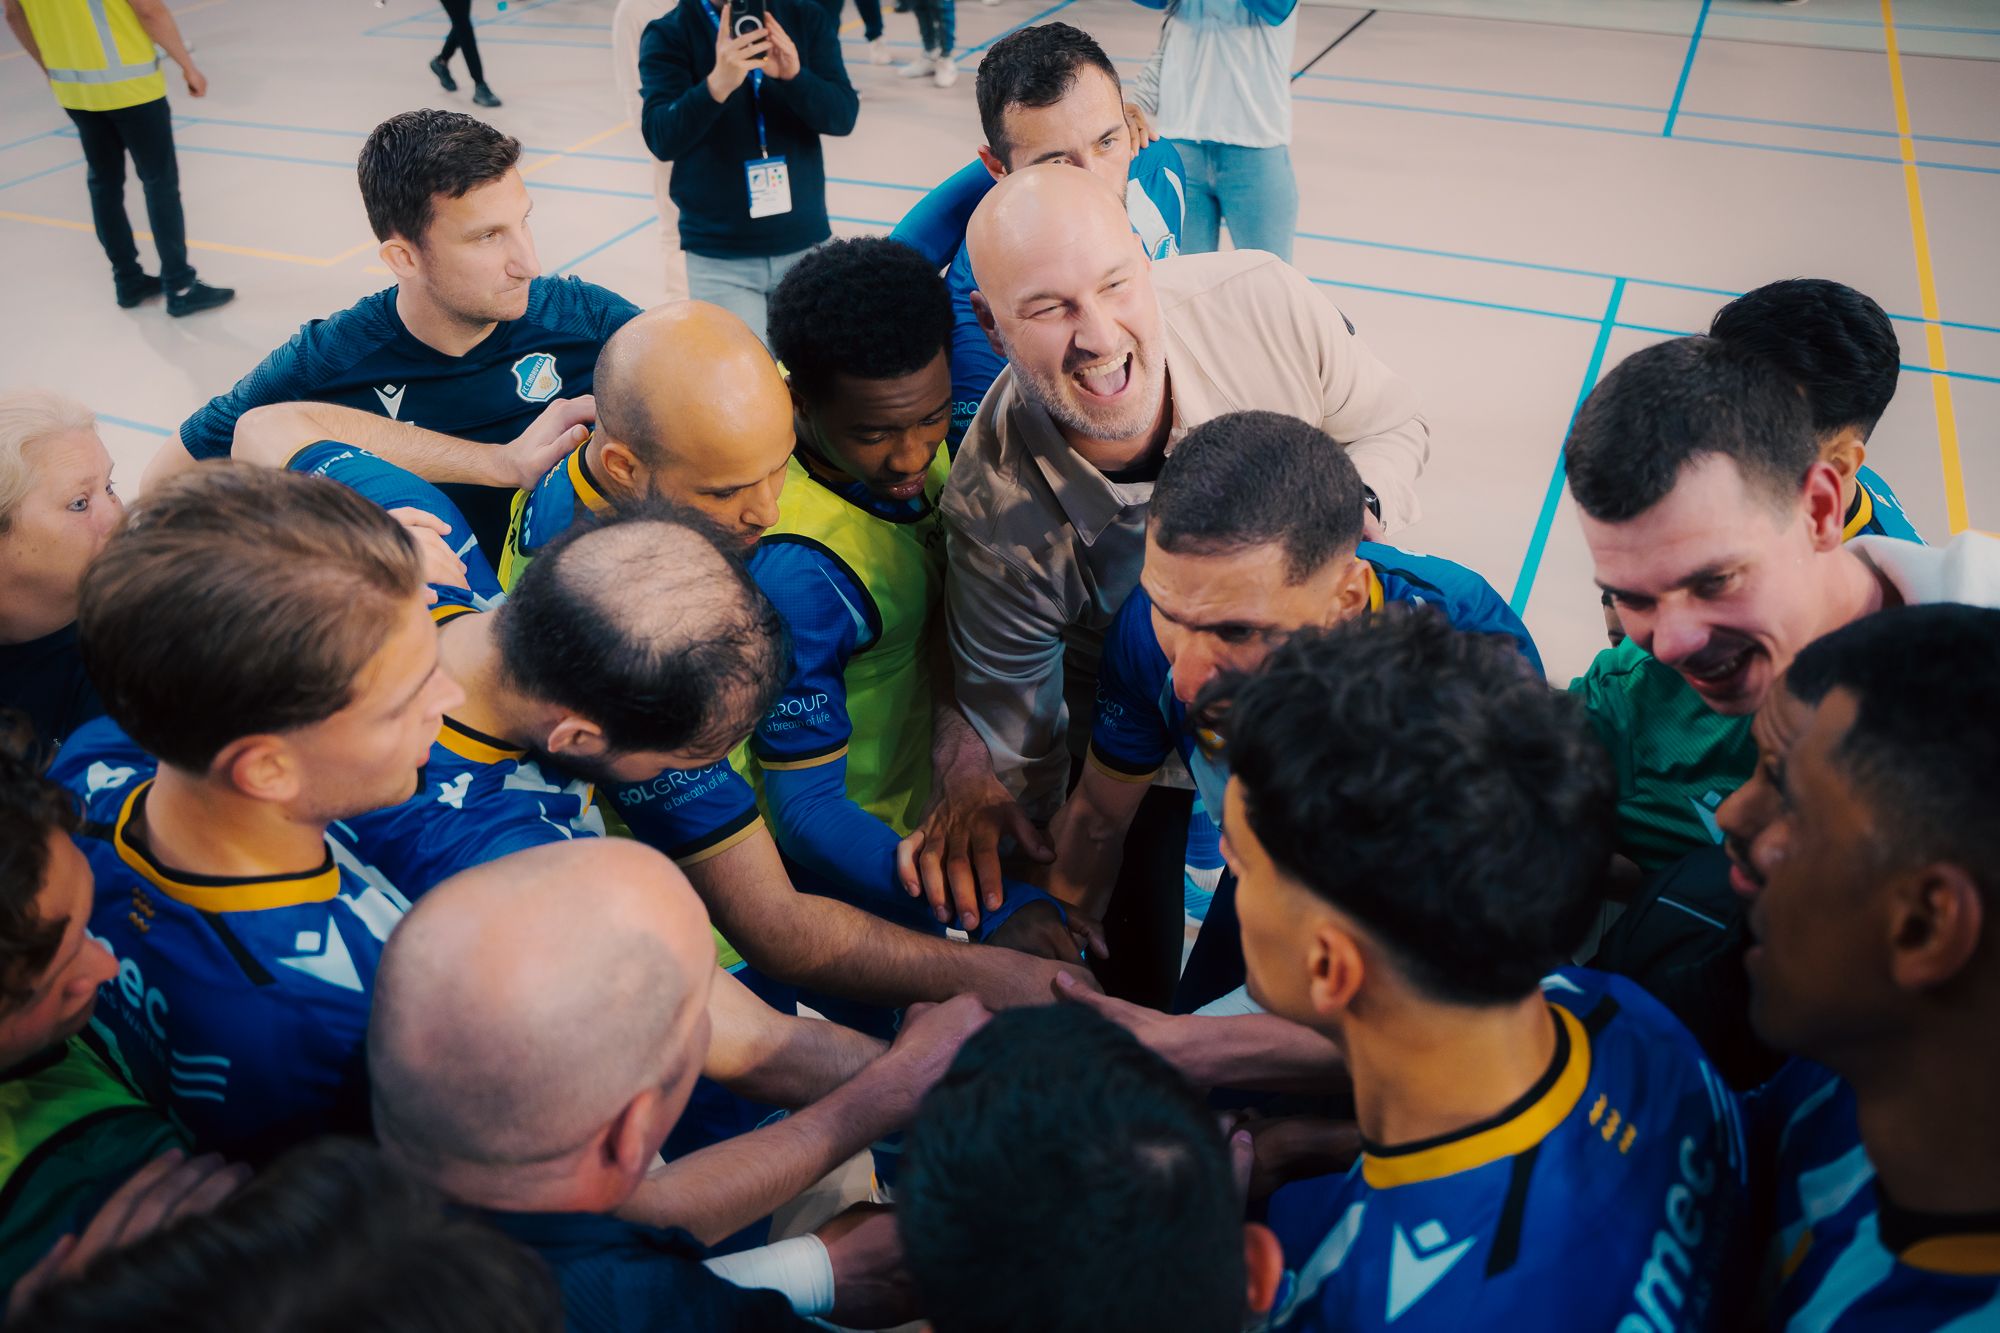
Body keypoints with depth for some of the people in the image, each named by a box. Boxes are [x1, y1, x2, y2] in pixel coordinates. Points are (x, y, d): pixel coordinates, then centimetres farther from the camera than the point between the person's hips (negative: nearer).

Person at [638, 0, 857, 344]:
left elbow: (843, 116, -8)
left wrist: (794, 75, -28)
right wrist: (717, 85, -36)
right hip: (720, 255, -2)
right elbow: (662, 139, -18)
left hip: (805, 244, 2)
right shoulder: (669, 34, -6)